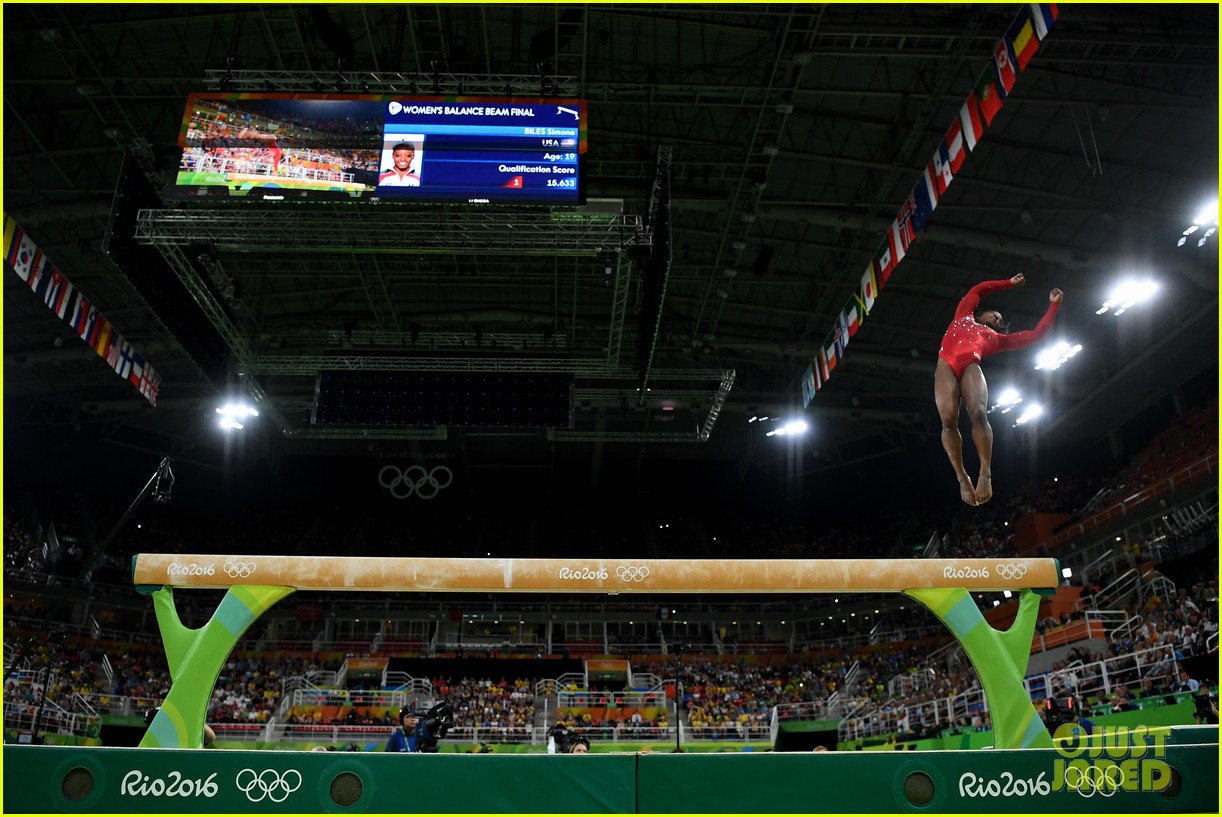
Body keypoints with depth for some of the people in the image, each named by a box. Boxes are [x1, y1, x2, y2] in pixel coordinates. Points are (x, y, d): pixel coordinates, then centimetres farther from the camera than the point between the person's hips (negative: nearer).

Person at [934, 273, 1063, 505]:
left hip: (972, 366, 1)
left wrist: (1054, 304, 44)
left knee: (979, 414, -28)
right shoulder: (963, 317, 38)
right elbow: (978, 290, 50)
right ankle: (962, 477, -21)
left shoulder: (997, 338, 35)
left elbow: (1037, 334, 37)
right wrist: (1009, 284, 57)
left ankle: (986, 473, -31)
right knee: (948, 420, -23)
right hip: (946, 365, -1)